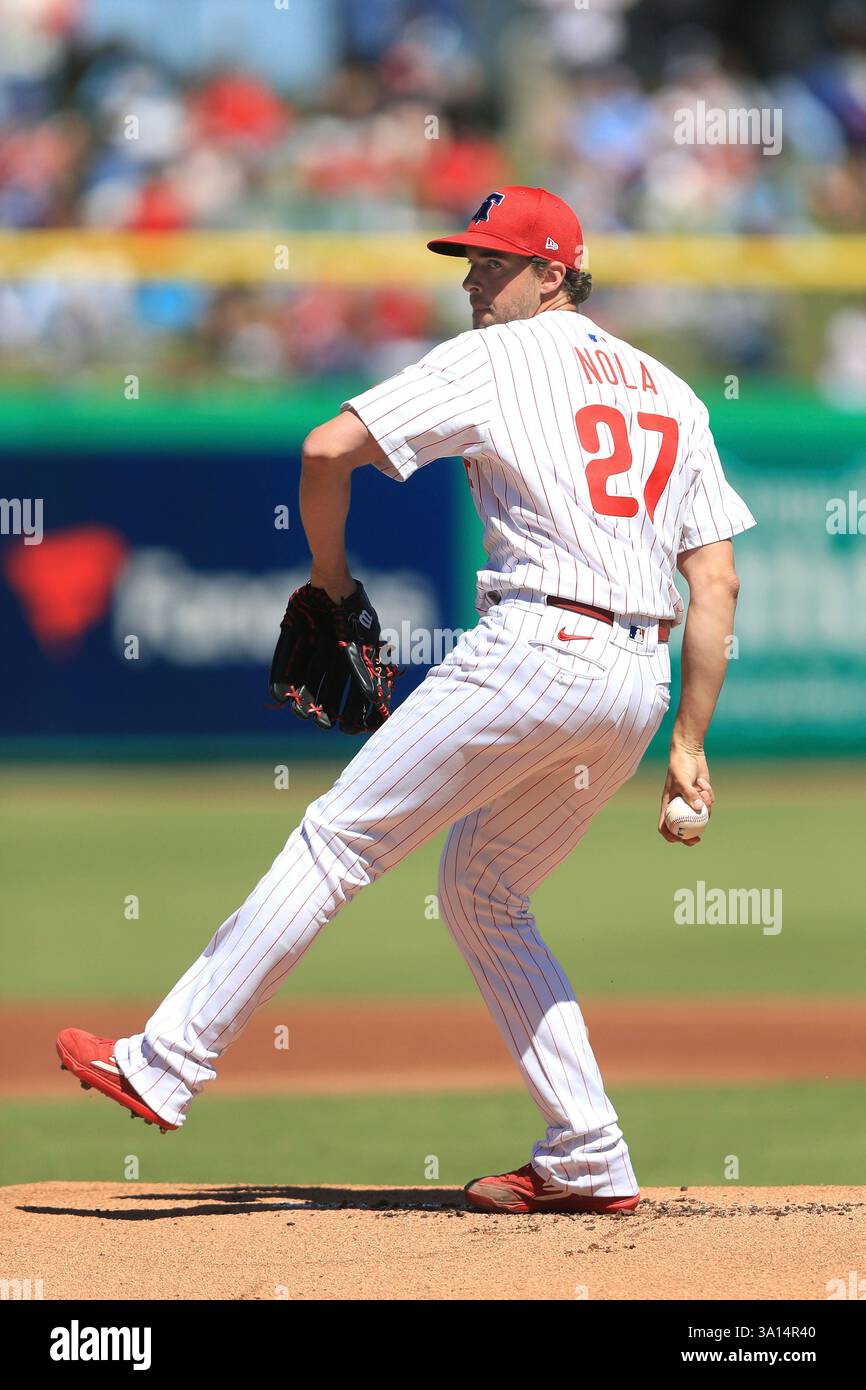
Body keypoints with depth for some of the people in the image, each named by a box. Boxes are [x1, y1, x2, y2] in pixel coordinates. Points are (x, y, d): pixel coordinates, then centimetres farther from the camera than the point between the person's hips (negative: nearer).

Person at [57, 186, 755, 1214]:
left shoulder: (495, 359, 1)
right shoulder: (671, 393, 20)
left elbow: (327, 448, -8)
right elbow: (716, 581, 15)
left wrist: (329, 574, 9)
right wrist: (689, 743, 15)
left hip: (534, 650, -7)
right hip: (639, 684, 7)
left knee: (336, 841, -3)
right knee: (483, 896, 20)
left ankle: (169, 1062, -5)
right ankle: (591, 1162, 15)